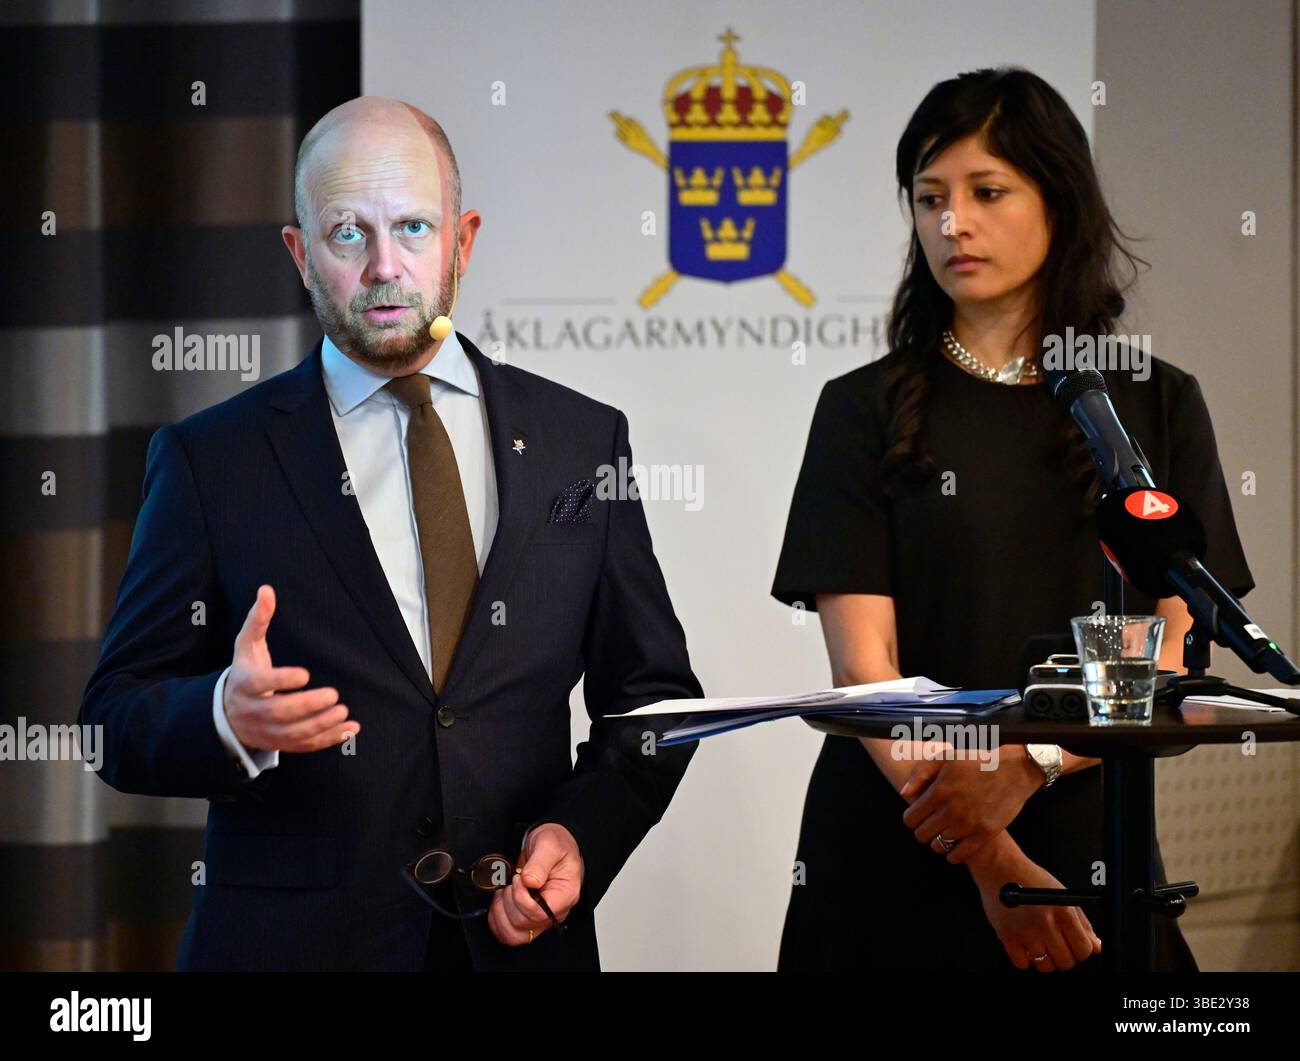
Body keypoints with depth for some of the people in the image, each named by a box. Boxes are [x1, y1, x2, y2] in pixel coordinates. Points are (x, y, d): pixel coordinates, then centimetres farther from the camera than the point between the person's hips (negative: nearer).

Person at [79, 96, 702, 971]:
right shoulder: (213, 460, -1)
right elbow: (116, 718, -2)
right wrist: (228, 718, -23)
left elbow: (653, 694, 9)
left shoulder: (582, 441, 5)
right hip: (290, 941, -2)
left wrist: (583, 835, -9)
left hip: (520, 941, 2)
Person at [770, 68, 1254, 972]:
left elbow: (1178, 654, -3)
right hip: (891, 854, -1)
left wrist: (1029, 763, -20)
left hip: (1085, 842, 1)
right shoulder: (866, 409, 0)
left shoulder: (1158, 407, 5)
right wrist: (990, 863, -20)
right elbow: (863, 662, -9)